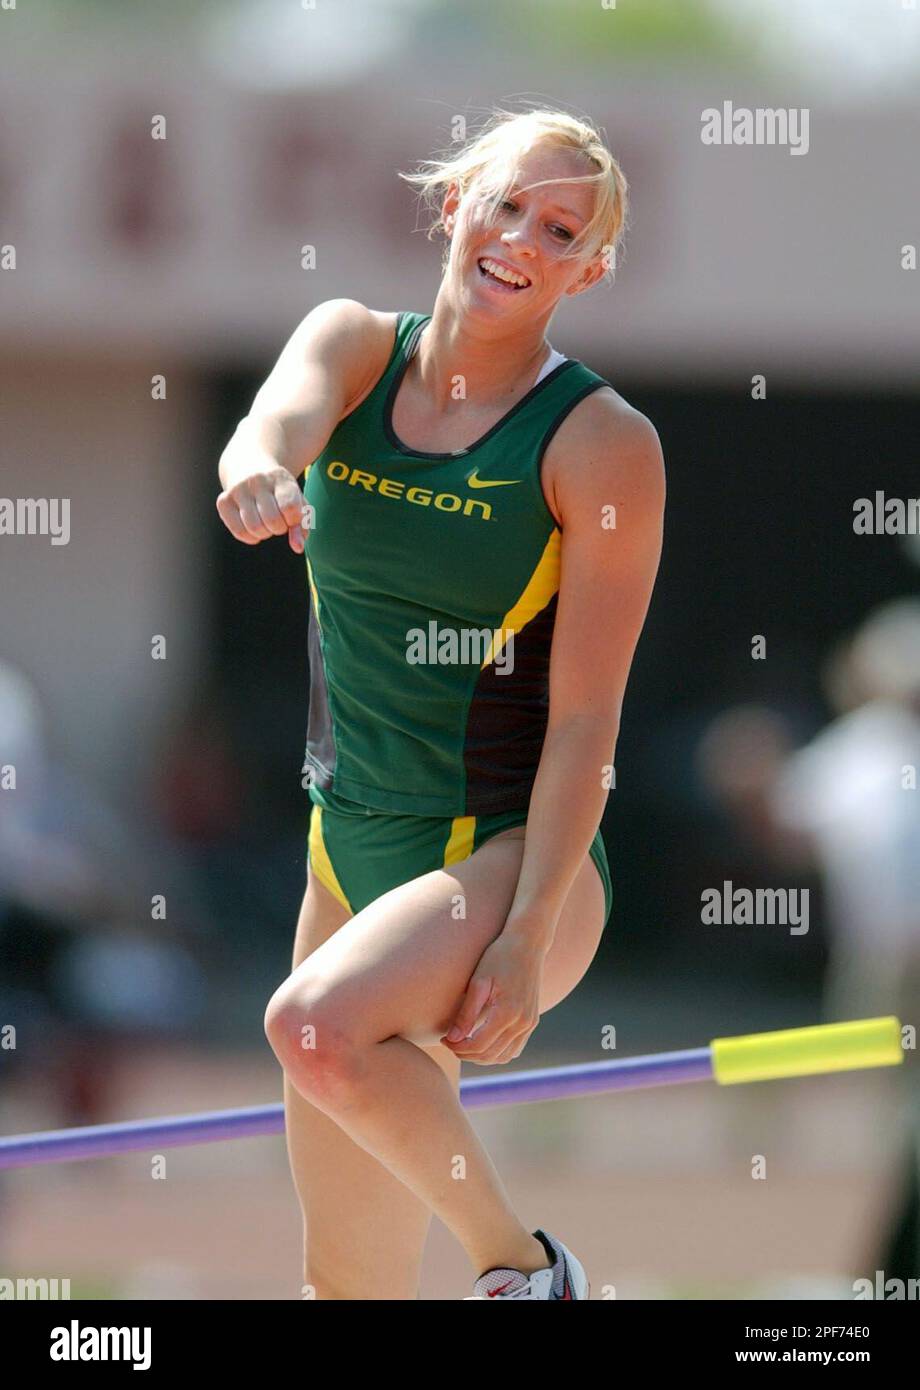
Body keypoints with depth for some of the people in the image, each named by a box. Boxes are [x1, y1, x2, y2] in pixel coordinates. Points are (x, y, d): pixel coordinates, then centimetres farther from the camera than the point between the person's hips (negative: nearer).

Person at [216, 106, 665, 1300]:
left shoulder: (602, 442, -11)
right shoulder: (353, 344, 1)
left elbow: (586, 716, -14)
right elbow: (285, 411, -23)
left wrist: (527, 938, -22)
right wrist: (260, 467, -48)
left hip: (509, 854, -6)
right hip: (354, 846, 6)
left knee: (315, 1025, -33)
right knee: (348, 1277, 7)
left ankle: (523, 1264, -11)